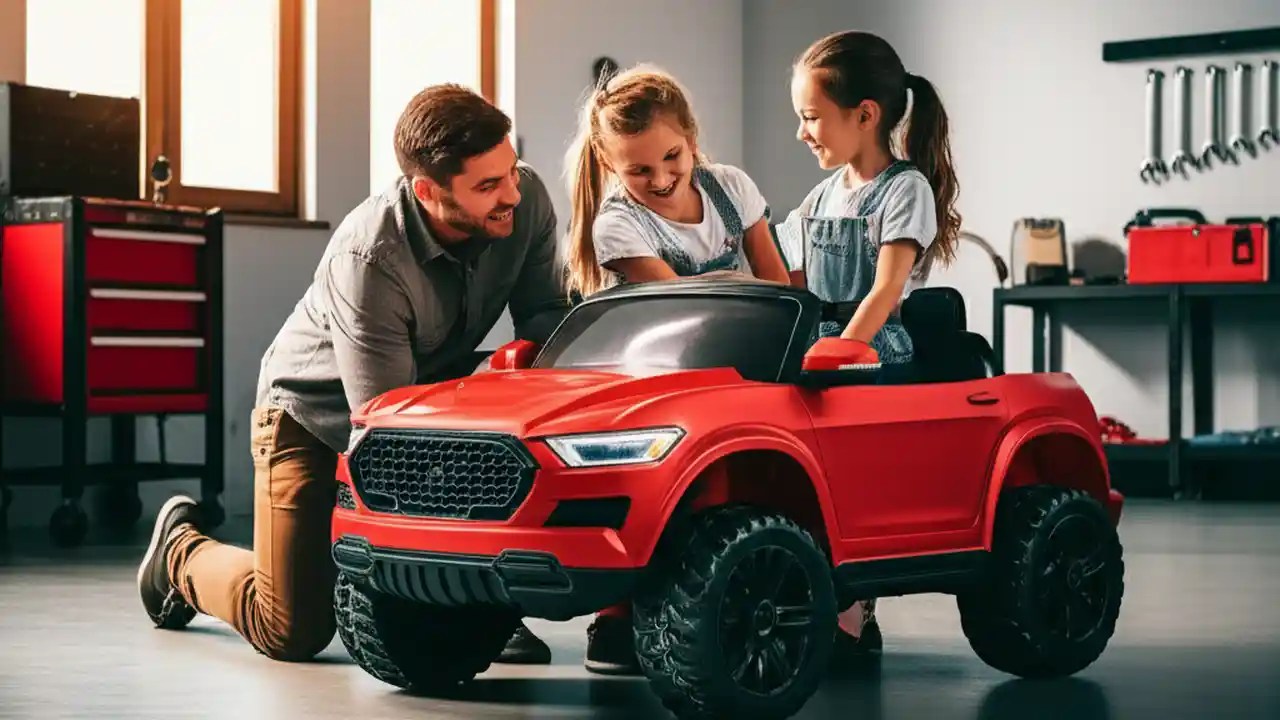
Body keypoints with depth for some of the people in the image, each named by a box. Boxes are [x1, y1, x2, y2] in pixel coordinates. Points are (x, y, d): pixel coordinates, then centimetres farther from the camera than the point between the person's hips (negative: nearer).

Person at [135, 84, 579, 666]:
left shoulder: (526, 200, -21)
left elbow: (547, 310, -10)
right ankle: (183, 548, 26)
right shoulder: (369, 258, -36)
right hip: (314, 413, -5)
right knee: (293, 634, -5)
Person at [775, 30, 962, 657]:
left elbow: (887, 287, -15)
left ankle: (849, 617, -12)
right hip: (818, 355, 6)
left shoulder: (906, 188, -5)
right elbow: (792, 286, 22)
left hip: (876, 354, -6)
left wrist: (844, 349, -26)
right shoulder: (822, 197, 18)